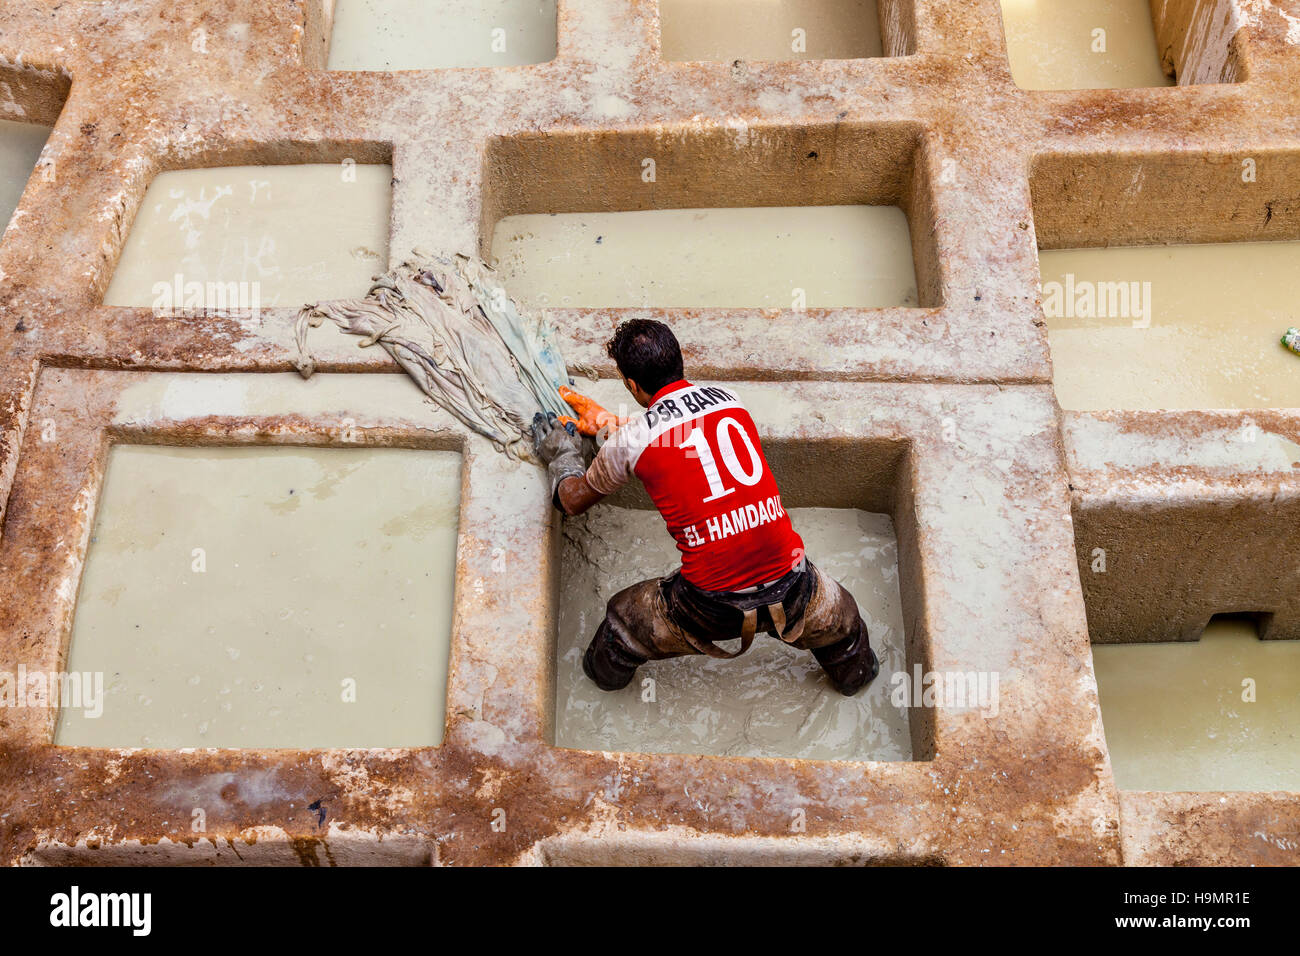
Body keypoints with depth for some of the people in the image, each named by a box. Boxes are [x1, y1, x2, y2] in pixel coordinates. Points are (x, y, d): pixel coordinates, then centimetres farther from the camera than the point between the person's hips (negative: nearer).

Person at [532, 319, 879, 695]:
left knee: (624, 619, 29)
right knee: (838, 615, 38)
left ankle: (606, 670, 59)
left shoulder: (629, 441, -4)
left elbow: (573, 501, 15)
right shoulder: (729, 400, 6)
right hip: (789, 593, 3)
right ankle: (854, 675, 65)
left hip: (712, 609, -2)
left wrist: (561, 457, 36)